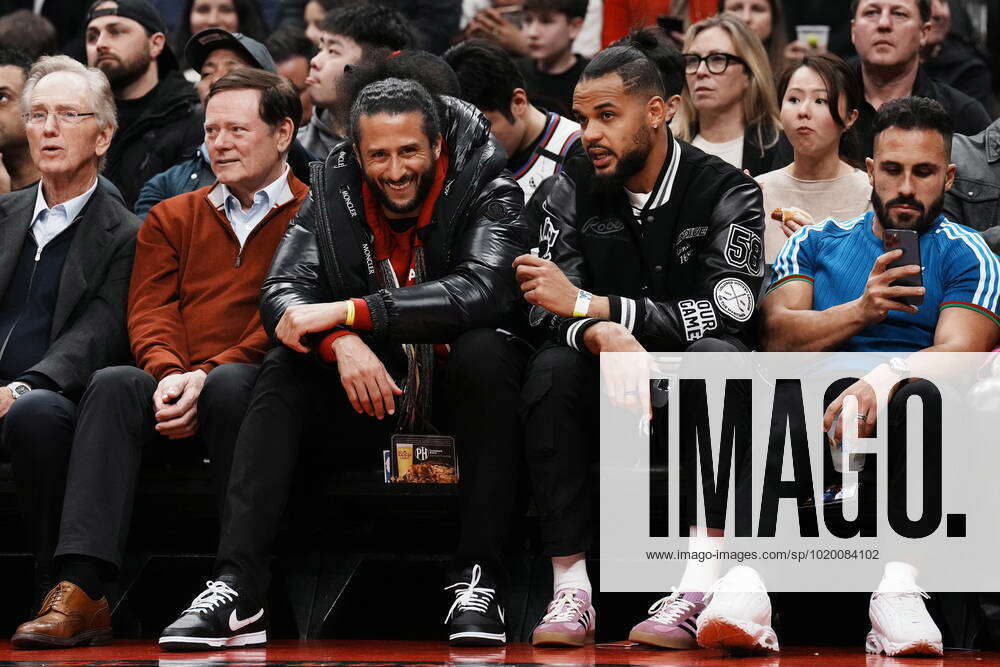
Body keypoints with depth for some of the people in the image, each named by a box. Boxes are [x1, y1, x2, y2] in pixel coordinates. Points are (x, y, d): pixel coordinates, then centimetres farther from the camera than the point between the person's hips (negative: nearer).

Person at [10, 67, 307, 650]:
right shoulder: (172, 219, 25)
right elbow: (149, 313, 10)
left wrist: (206, 377, -19)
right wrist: (168, 375, -13)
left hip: (260, 389, -3)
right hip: (175, 394, 3)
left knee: (229, 383, -37)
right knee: (113, 385, -28)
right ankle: (81, 594, -41)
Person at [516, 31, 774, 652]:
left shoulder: (727, 193, -5)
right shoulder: (568, 194, 4)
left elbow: (725, 314, -18)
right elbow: (548, 310, -7)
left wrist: (589, 305, -23)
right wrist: (603, 334, -33)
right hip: (606, 397, 2)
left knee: (717, 355, -34)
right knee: (553, 368, -30)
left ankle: (700, 588, -43)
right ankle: (570, 589, -34)